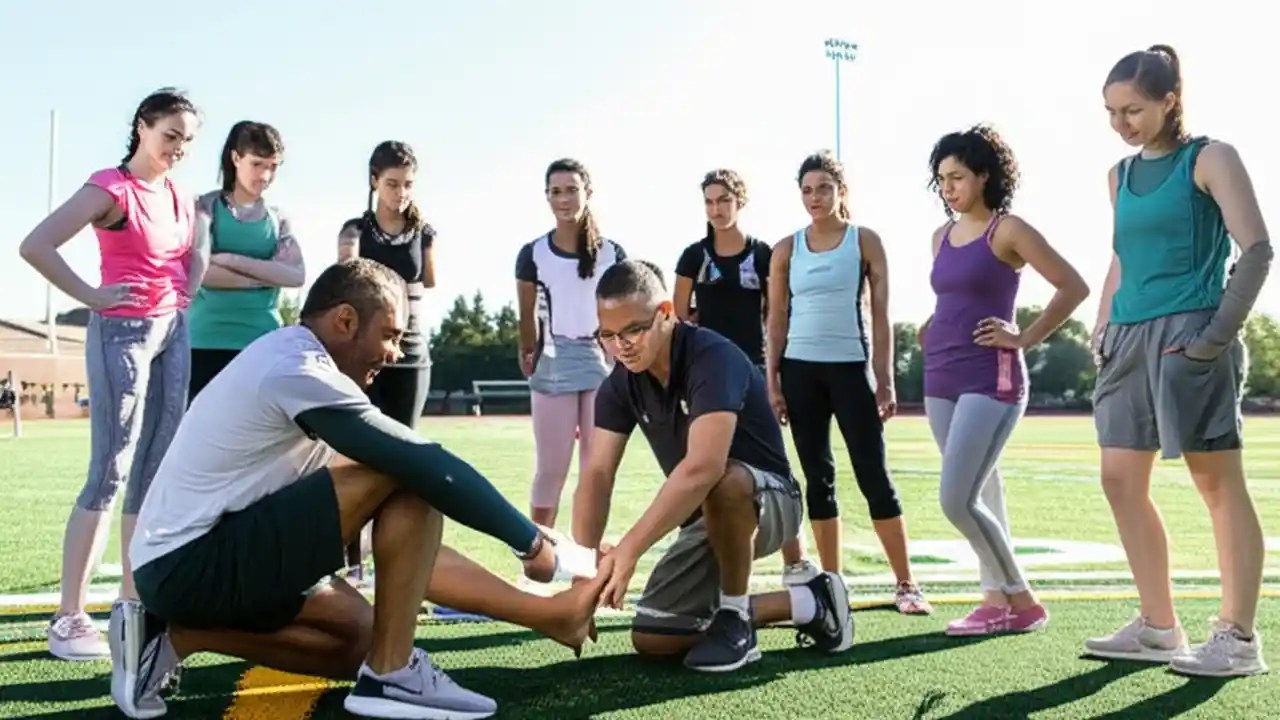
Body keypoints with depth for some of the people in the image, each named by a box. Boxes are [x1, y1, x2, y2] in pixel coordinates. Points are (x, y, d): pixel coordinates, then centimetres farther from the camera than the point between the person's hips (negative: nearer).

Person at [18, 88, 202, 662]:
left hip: (173, 333, 8)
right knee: (109, 474, -9)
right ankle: (68, 618, -3)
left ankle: (132, 604, 17)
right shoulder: (111, 188, -10)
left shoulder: (179, 198, 12)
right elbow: (35, 246, -19)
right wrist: (92, 297, -17)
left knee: (154, 475, 8)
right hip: (122, 332, -7)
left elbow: (194, 257, 30)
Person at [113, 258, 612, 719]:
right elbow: (432, 468, -19)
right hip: (193, 563, -10)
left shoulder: (285, 360, 13)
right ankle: (391, 675, -10)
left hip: (178, 562, 10)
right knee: (410, 479, -19)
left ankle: (174, 637, 12)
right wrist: (531, 542, -8)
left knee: (360, 634, 18)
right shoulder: (299, 373, -18)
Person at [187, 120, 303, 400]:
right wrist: (269, 275, -8)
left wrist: (231, 260, -12)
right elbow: (202, 273, -12)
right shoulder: (205, 207, 2)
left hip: (263, 343, 3)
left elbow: (297, 275, -5)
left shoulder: (279, 219, 12)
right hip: (207, 342, -3)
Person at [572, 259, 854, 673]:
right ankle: (809, 604, 11)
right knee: (652, 640, 1)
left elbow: (702, 468, -43)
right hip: (708, 519, 8)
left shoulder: (712, 358, -28)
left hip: (769, 500, -7)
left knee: (721, 482, -41)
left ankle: (735, 619, -15)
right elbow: (597, 476, -12)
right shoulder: (620, 384, -5)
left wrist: (629, 549, -45)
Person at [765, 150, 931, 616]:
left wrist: (886, 381, -5)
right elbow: (777, 321, 8)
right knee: (817, 477, 6)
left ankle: (906, 585, 4)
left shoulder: (865, 241, 2)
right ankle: (832, 584, 13)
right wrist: (772, 382, 1)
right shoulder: (786, 250, 8)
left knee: (873, 474, -4)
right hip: (800, 370, 3)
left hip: (851, 367, -2)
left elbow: (880, 316, 1)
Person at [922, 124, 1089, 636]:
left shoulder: (1008, 230, -7)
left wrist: (1025, 338, -9)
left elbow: (1073, 287, -9)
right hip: (941, 381, 7)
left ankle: (1022, 600, 2)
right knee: (981, 497, 9)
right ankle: (997, 600, 16)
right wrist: (933, 330, 12)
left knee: (957, 499, -13)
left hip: (990, 380, -7)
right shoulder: (943, 236, 14)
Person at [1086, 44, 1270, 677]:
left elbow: (1257, 250, -9)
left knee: (1218, 483, -3)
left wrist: (1220, 332, -16)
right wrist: (1102, 331, 11)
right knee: (1121, 482, 5)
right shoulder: (1121, 175, 16)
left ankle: (1238, 638, 3)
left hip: (1188, 337, -7)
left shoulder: (1210, 159, -3)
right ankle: (1159, 627, 15)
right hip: (1130, 339, 8)